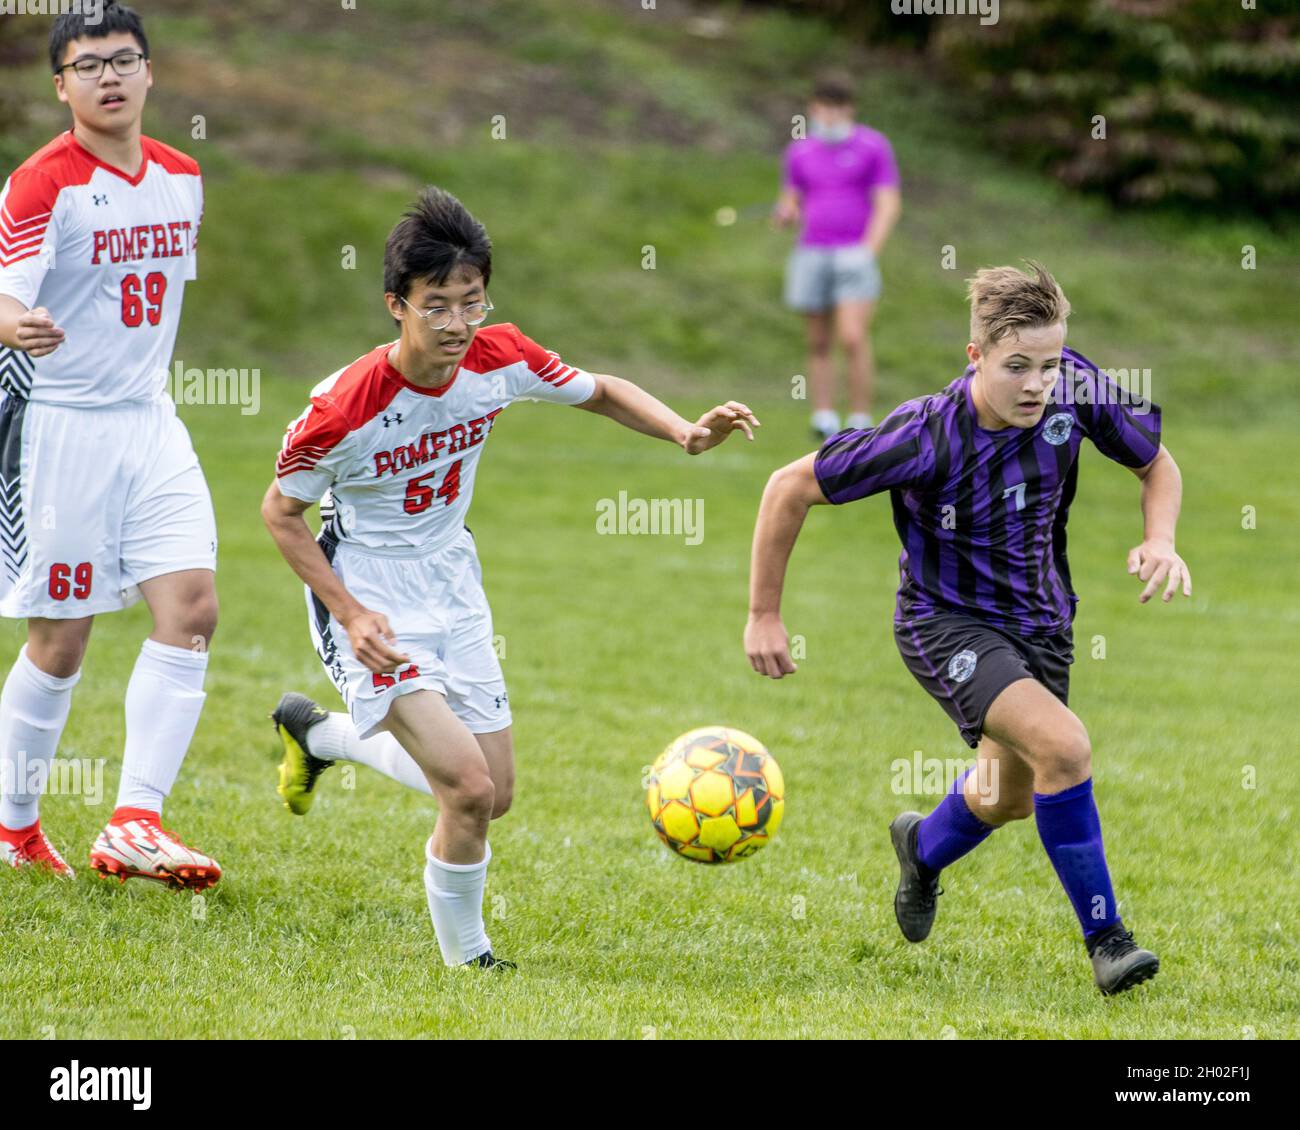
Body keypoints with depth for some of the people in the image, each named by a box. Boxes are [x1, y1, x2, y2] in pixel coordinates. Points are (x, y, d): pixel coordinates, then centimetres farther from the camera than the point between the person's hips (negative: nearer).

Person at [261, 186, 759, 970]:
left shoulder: (501, 359, -14)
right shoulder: (343, 410, -27)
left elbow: (600, 393, 3)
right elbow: (280, 512, -12)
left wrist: (687, 434, -15)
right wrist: (350, 614, -21)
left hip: (452, 582, 6)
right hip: (368, 592, -6)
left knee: (496, 794, 14)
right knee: (469, 788, -20)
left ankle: (317, 733, 36)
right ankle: (466, 958, 4)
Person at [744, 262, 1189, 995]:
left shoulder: (1077, 388, -19)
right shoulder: (927, 437, -30)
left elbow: (1157, 464, 0)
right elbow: (791, 488, -19)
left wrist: (1160, 541, -20)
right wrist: (764, 616, -12)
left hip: (1040, 618, 6)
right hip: (946, 623, -6)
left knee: (1010, 798, 23)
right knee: (1064, 746, -28)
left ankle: (924, 848, 59)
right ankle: (1106, 940, -15)